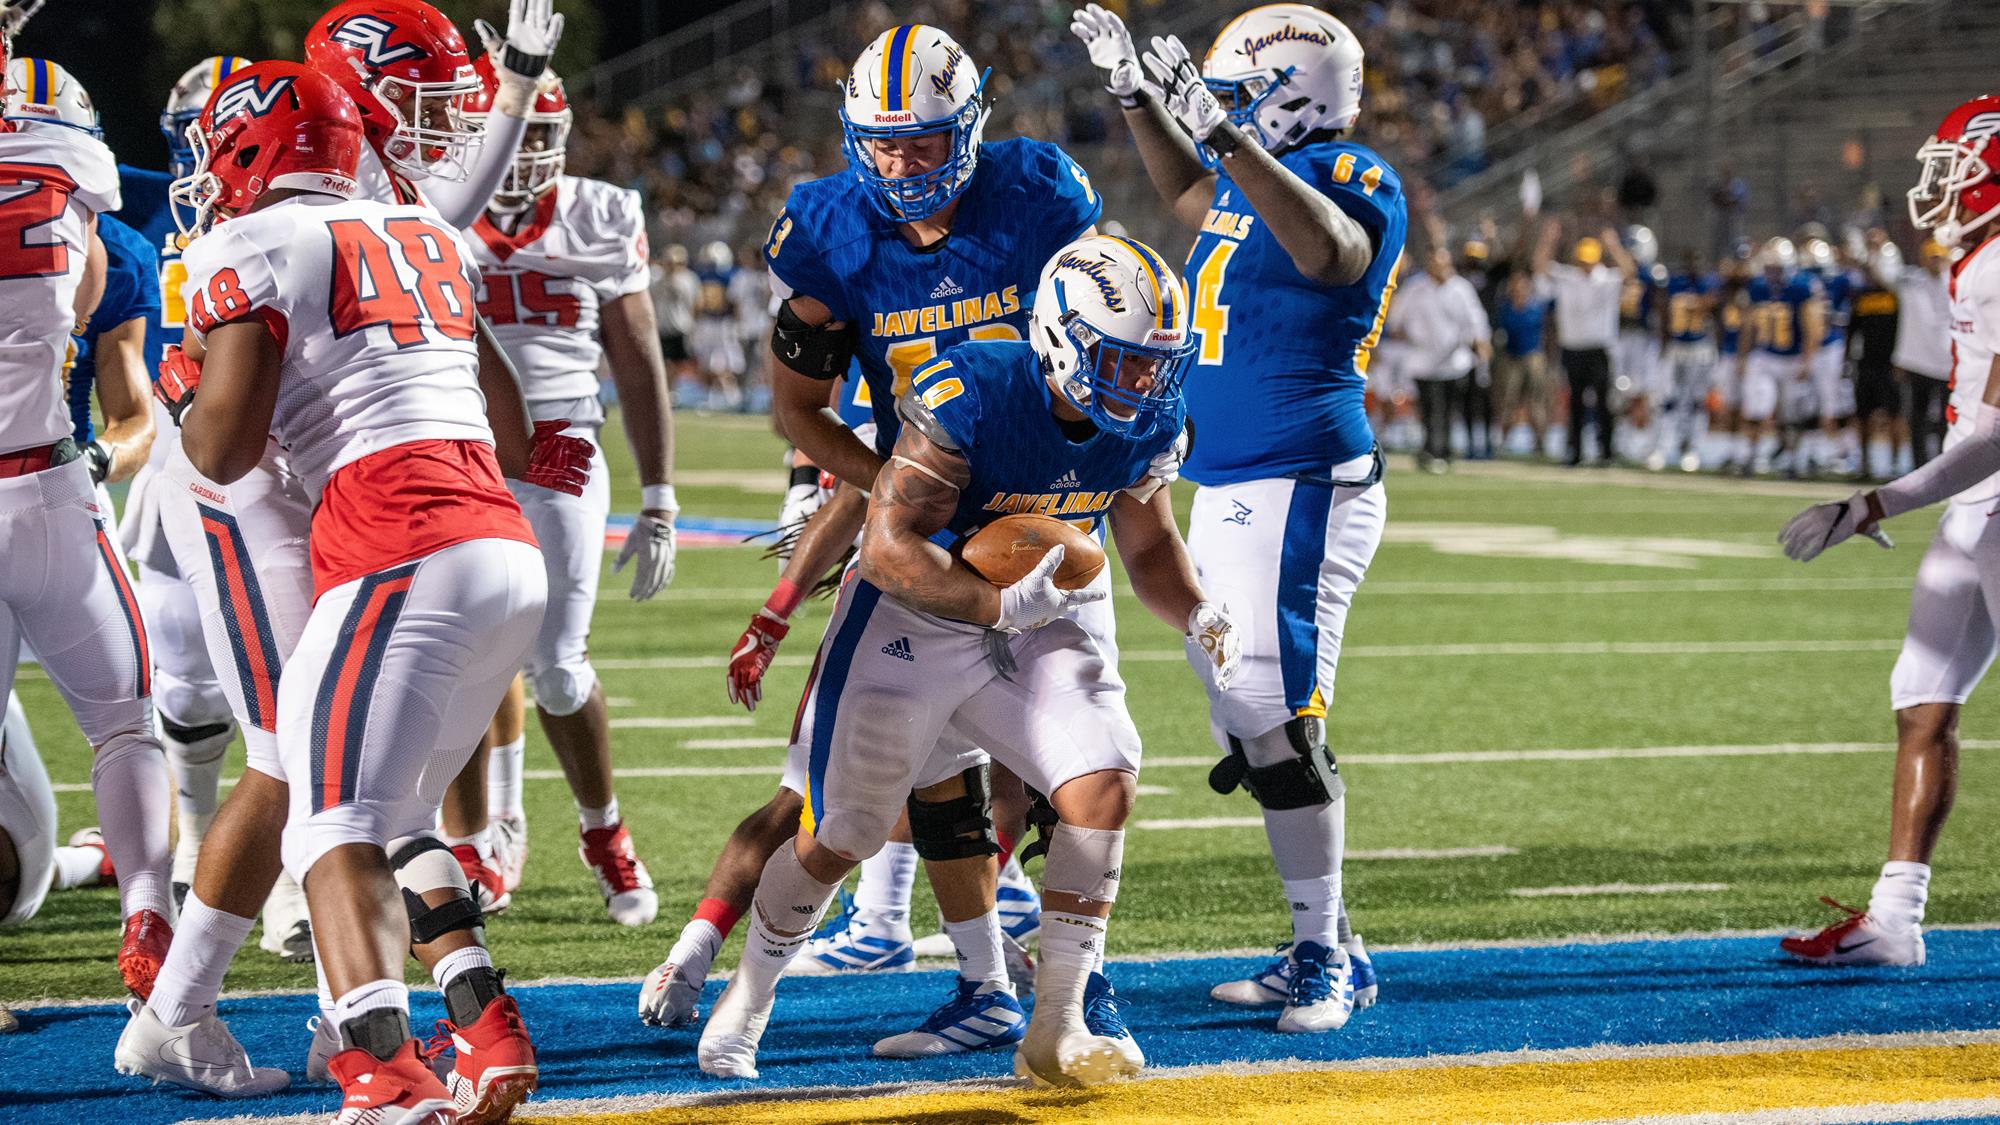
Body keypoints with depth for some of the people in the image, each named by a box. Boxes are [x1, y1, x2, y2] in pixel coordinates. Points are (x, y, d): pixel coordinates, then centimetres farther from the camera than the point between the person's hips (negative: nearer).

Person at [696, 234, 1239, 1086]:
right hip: (911, 622, -4)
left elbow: (1149, 548, 5)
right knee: (840, 834, 4)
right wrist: (1003, 604, -39)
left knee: (1103, 786, -17)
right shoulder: (967, 397, -30)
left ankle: (1057, 1030, -9)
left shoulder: (1146, 424, -10)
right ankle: (749, 998, 32)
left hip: (1036, 627, 5)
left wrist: (1196, 617, -15)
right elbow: (888, 550, -29)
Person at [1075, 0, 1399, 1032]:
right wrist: (1136, 95, 30)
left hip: (1300, 490, -10)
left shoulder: (1351, 179, -12)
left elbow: (1329, 248, -35)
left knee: (1277, 723, -13)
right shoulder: (1256, 180, 14)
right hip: (1226, 492, 10)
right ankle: (1326, 951, 17)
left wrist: (1225, 133, -43)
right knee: (1246, 723, 11)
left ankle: (1323, 958, -6)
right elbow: (1187, 193, 38)